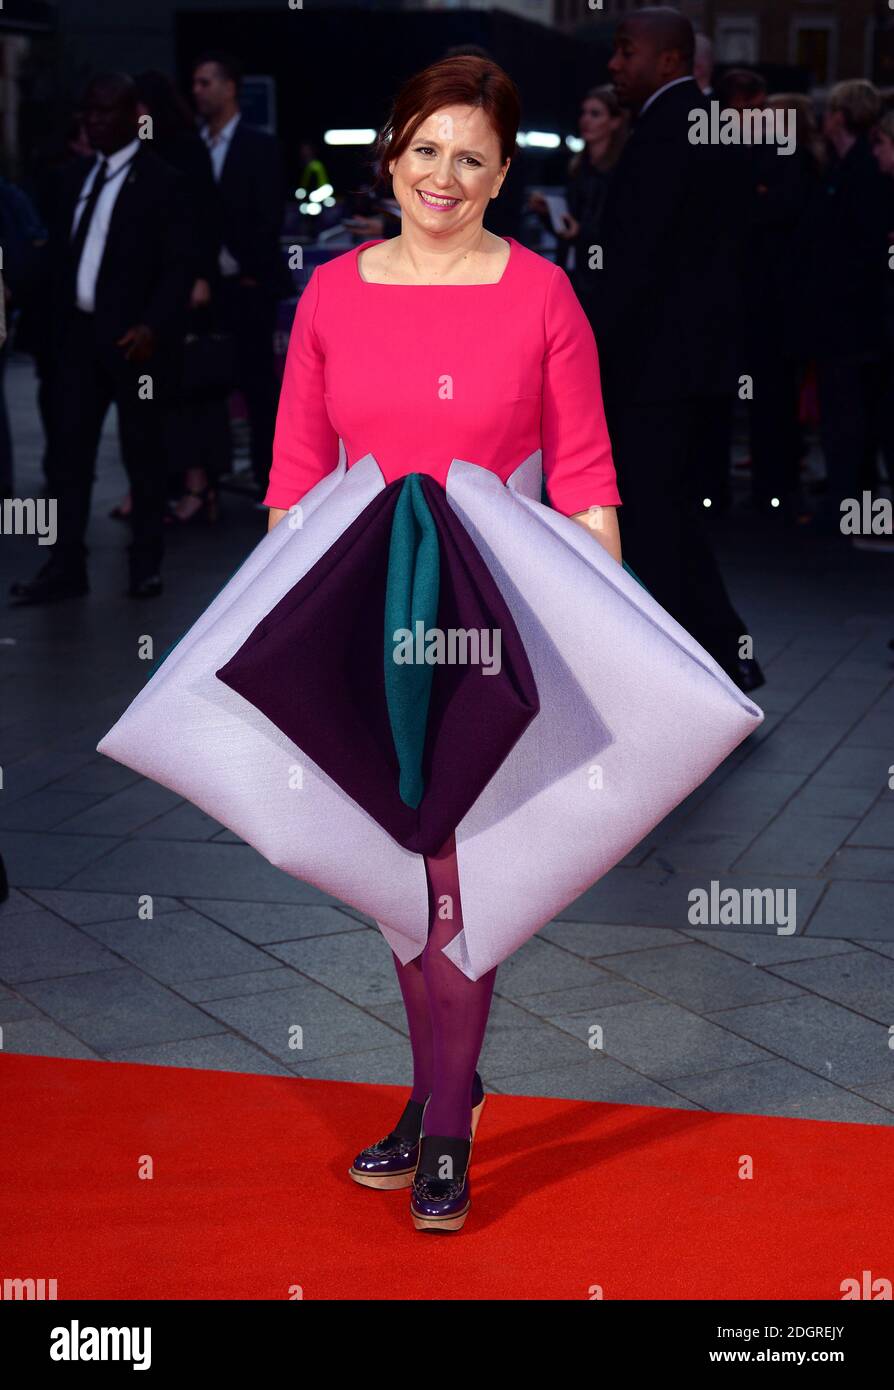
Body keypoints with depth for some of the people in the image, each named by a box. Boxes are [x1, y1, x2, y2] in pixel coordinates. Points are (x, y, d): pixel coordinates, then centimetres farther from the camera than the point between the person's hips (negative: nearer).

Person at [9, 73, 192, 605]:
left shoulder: (161, 181, -4)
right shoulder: (75, 180, 14)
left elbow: (177, 266, -9)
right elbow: (60, 256, 15)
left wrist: (154, 327, -20)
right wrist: (58, 322, 6)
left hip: (132, 336, -6)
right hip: (78, 332, 6)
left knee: (142, 450, 4)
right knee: (69, 448, 3)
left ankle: (147, 563, 14)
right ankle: (67, 565, 7)